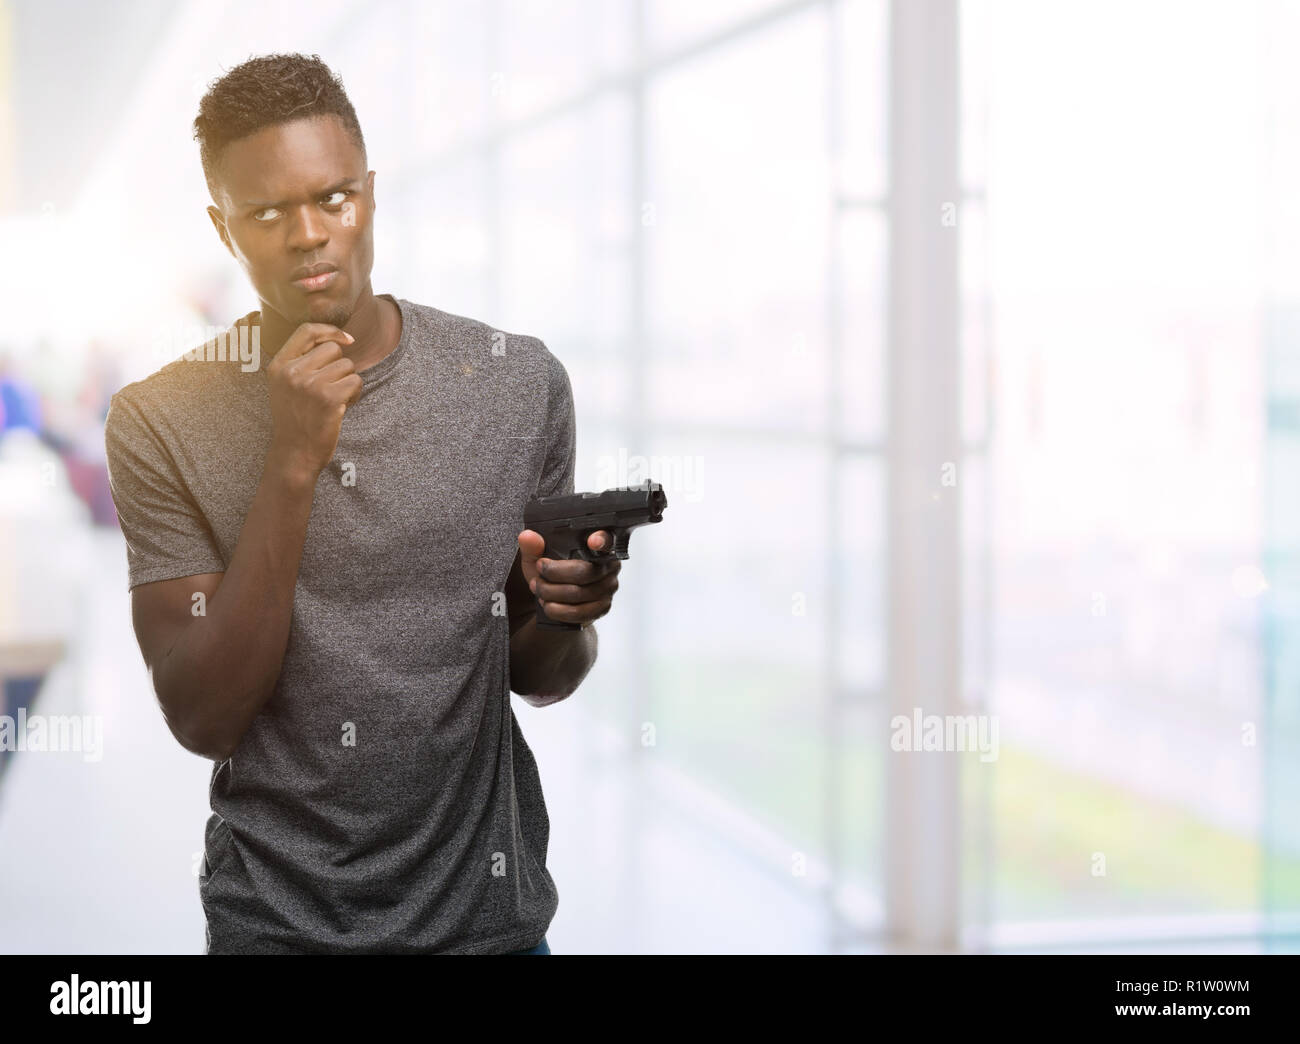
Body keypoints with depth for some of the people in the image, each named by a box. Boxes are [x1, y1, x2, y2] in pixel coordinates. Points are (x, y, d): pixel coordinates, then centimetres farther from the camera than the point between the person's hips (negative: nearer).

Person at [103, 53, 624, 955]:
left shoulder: (519, 383, -5)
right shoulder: (160, 423, -9)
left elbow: (538, 678, 5)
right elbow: (205, 720, -16)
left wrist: (562, 615, -18)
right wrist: (293, 465, -22)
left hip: (486, 914, 2)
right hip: (274, 919, -1)